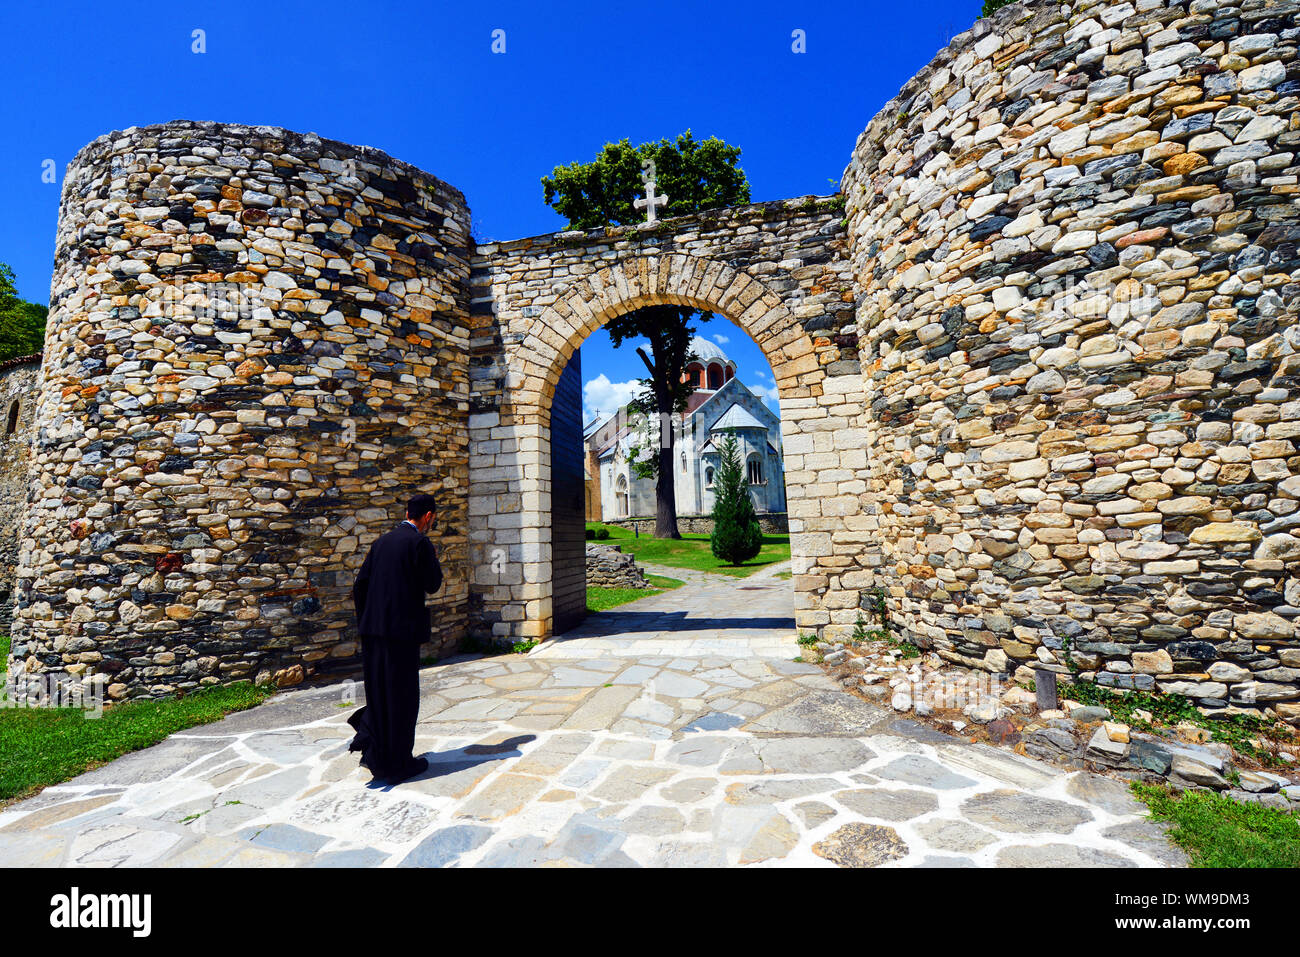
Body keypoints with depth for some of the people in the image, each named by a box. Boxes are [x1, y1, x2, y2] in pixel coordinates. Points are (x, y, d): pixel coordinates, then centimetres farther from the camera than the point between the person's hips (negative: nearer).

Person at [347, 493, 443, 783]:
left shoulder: (383, 540, 10)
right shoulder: (420, 543, -12)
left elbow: (360, 584, 12)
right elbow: (432, 585, -7)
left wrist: (365, 623, 18)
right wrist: (434, 560, 9)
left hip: (373, 628, 7)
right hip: (402, 629, -6)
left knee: (380, 690, 20)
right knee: (402, 696, 6)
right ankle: (398, 764, 18)